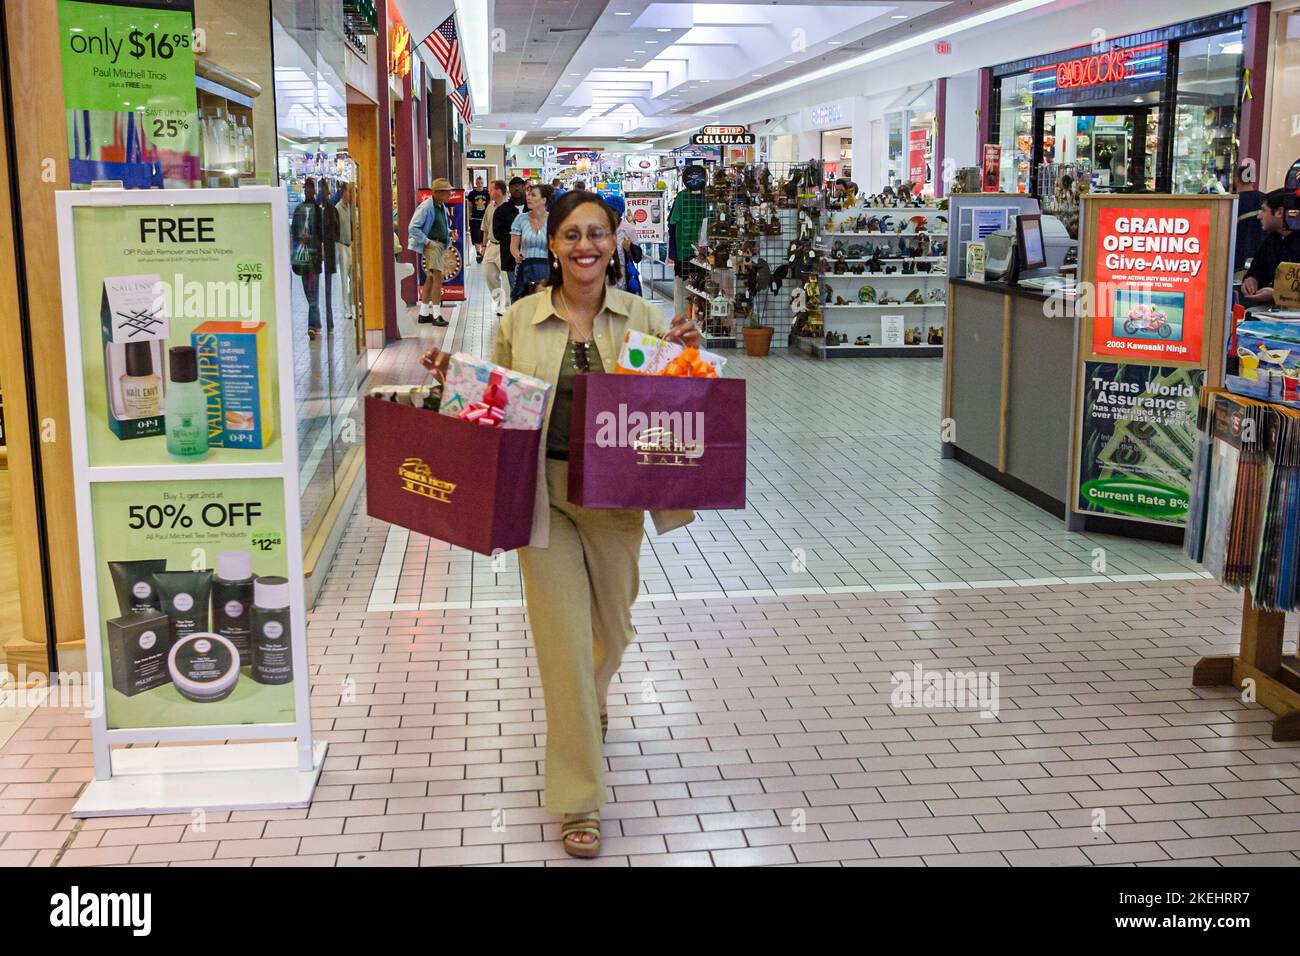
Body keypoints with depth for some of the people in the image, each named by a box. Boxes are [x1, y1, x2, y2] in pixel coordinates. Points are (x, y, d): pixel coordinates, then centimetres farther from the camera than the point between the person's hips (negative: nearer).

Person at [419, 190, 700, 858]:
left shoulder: (641, 317, 2)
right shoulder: (520, 319, 0)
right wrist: (453, 377, -7)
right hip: (543, 492, -2)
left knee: (611, 625, 19)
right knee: (563, 639, -3)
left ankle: (591, 700, 57)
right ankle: (579, 801, 8)